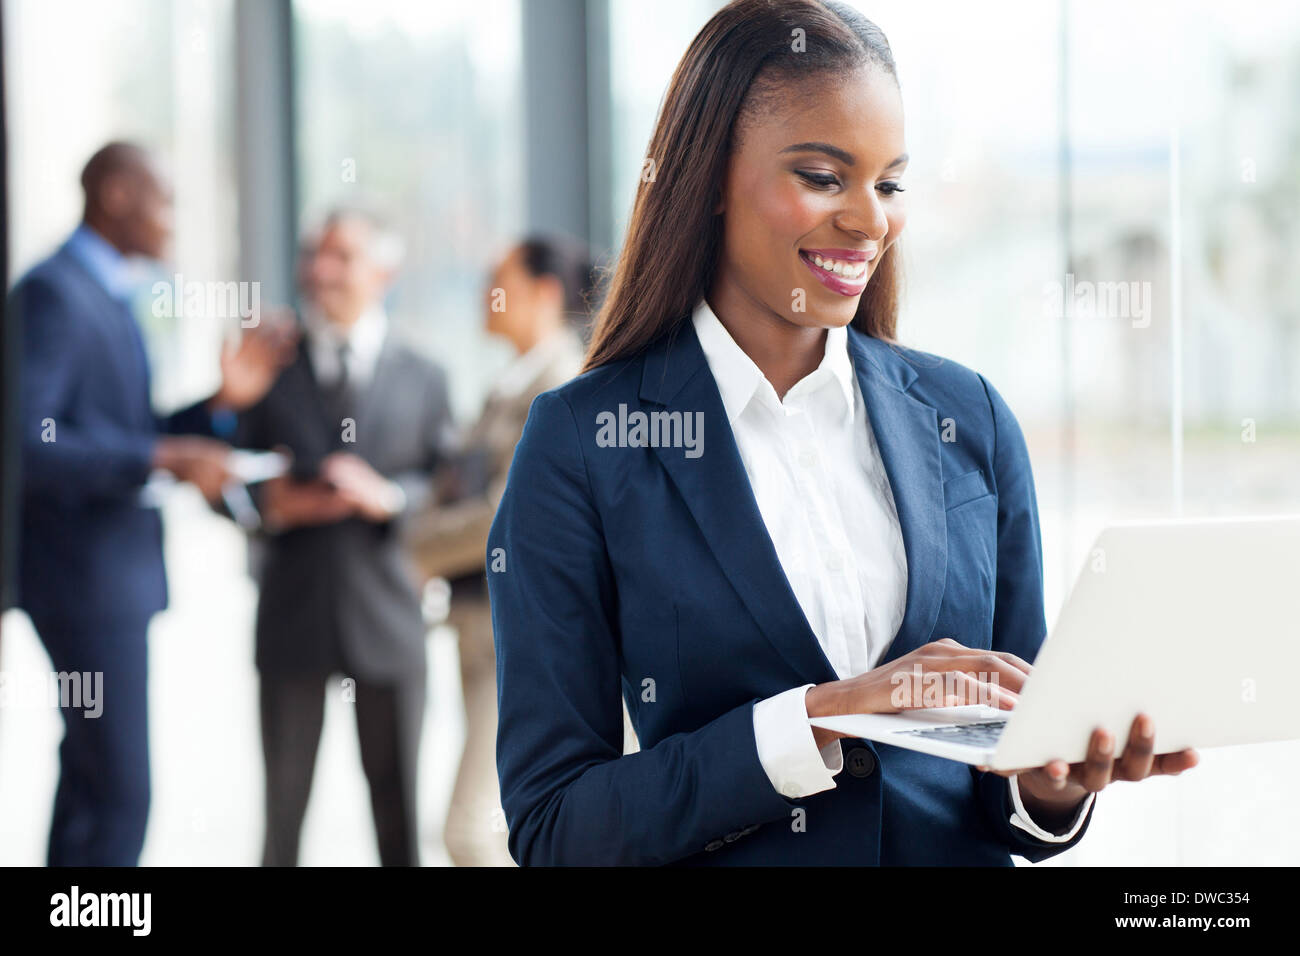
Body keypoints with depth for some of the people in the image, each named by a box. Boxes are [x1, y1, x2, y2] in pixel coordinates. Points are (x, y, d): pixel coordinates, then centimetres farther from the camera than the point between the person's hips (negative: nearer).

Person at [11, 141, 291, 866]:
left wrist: (222, 403, 4)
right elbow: (27, 445, -25)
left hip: (113, 570, 10)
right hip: (86, 575, -10)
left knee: (91, 783, 14)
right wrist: (162, 459, -26)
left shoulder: (106, 296, 15)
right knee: (120, 795, -8)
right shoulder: (52, 293, -15)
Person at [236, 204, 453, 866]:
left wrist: (389, 496, -15)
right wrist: (273, 502, -13)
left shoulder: (422, 381, 8)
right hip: (293, 617, 0)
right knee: (284, 801, 5)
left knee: (397, 805, 8)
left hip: (387, 619, 0)